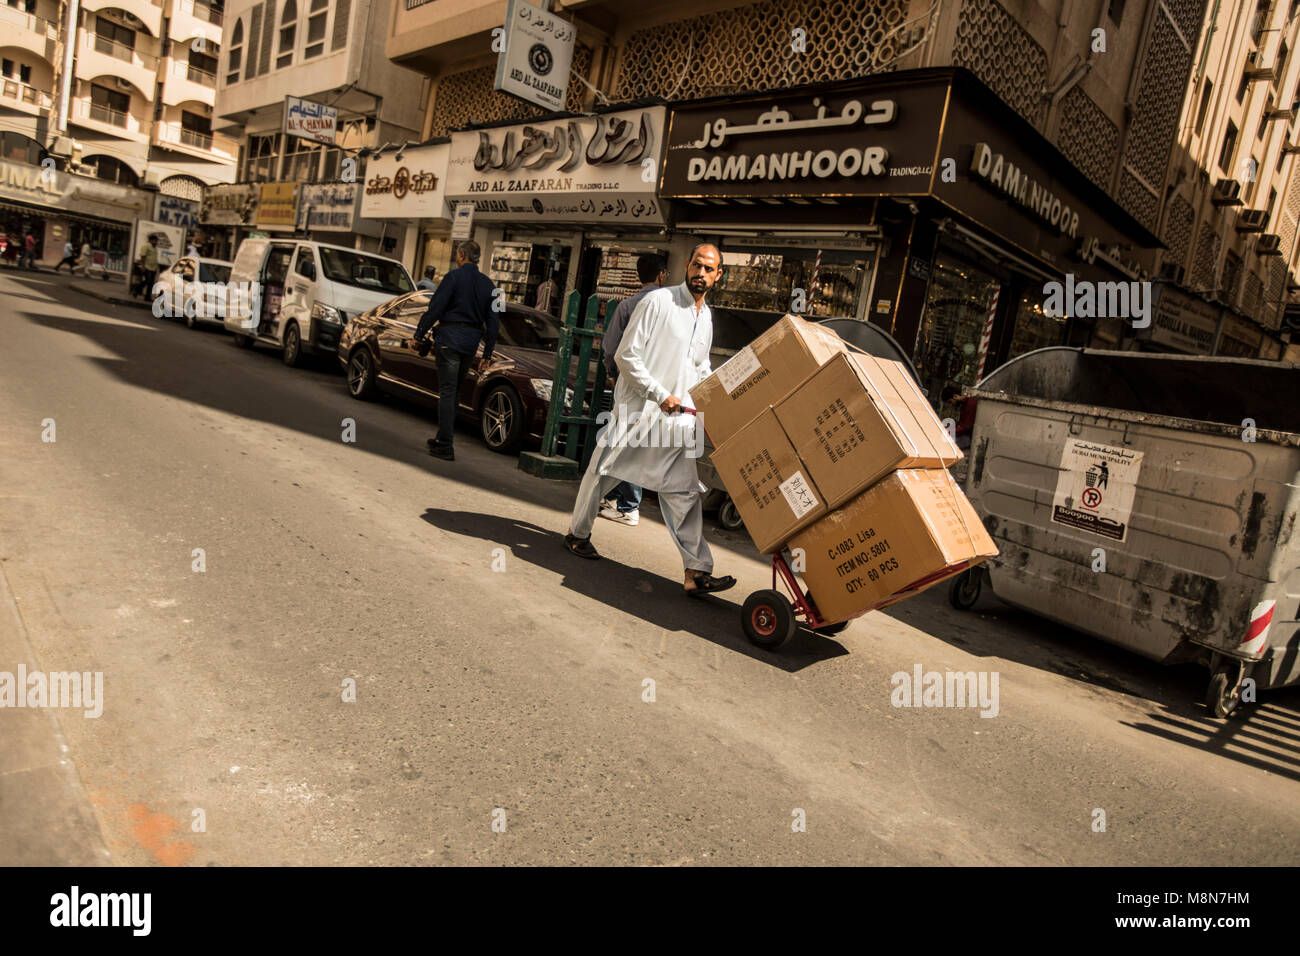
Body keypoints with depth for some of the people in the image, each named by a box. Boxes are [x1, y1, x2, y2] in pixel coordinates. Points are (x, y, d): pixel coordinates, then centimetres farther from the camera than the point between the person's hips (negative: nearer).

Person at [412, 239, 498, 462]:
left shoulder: (454, 276, -8)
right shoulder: (487, 284, 10)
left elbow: (435, 308, -12)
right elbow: (493, 321, 11)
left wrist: (419, 335, -6)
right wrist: (487, 354, 15)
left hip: (449, 337, -6)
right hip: (470, 342, 6)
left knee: (447, 391, -5)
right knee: (455, 391, 16)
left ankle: (445, 446, -7)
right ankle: (444, 438, 26)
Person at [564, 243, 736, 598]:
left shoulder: (707, 318, 15)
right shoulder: (658, 302, -8)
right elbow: (626, 355, -12)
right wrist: (661, 395, -14)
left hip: (677, 419, 6)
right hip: (637, 410, -5)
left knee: (685, 492, -1)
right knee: (602, 474, 9)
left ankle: (697, 572, -2)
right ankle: (578, 533, 32)